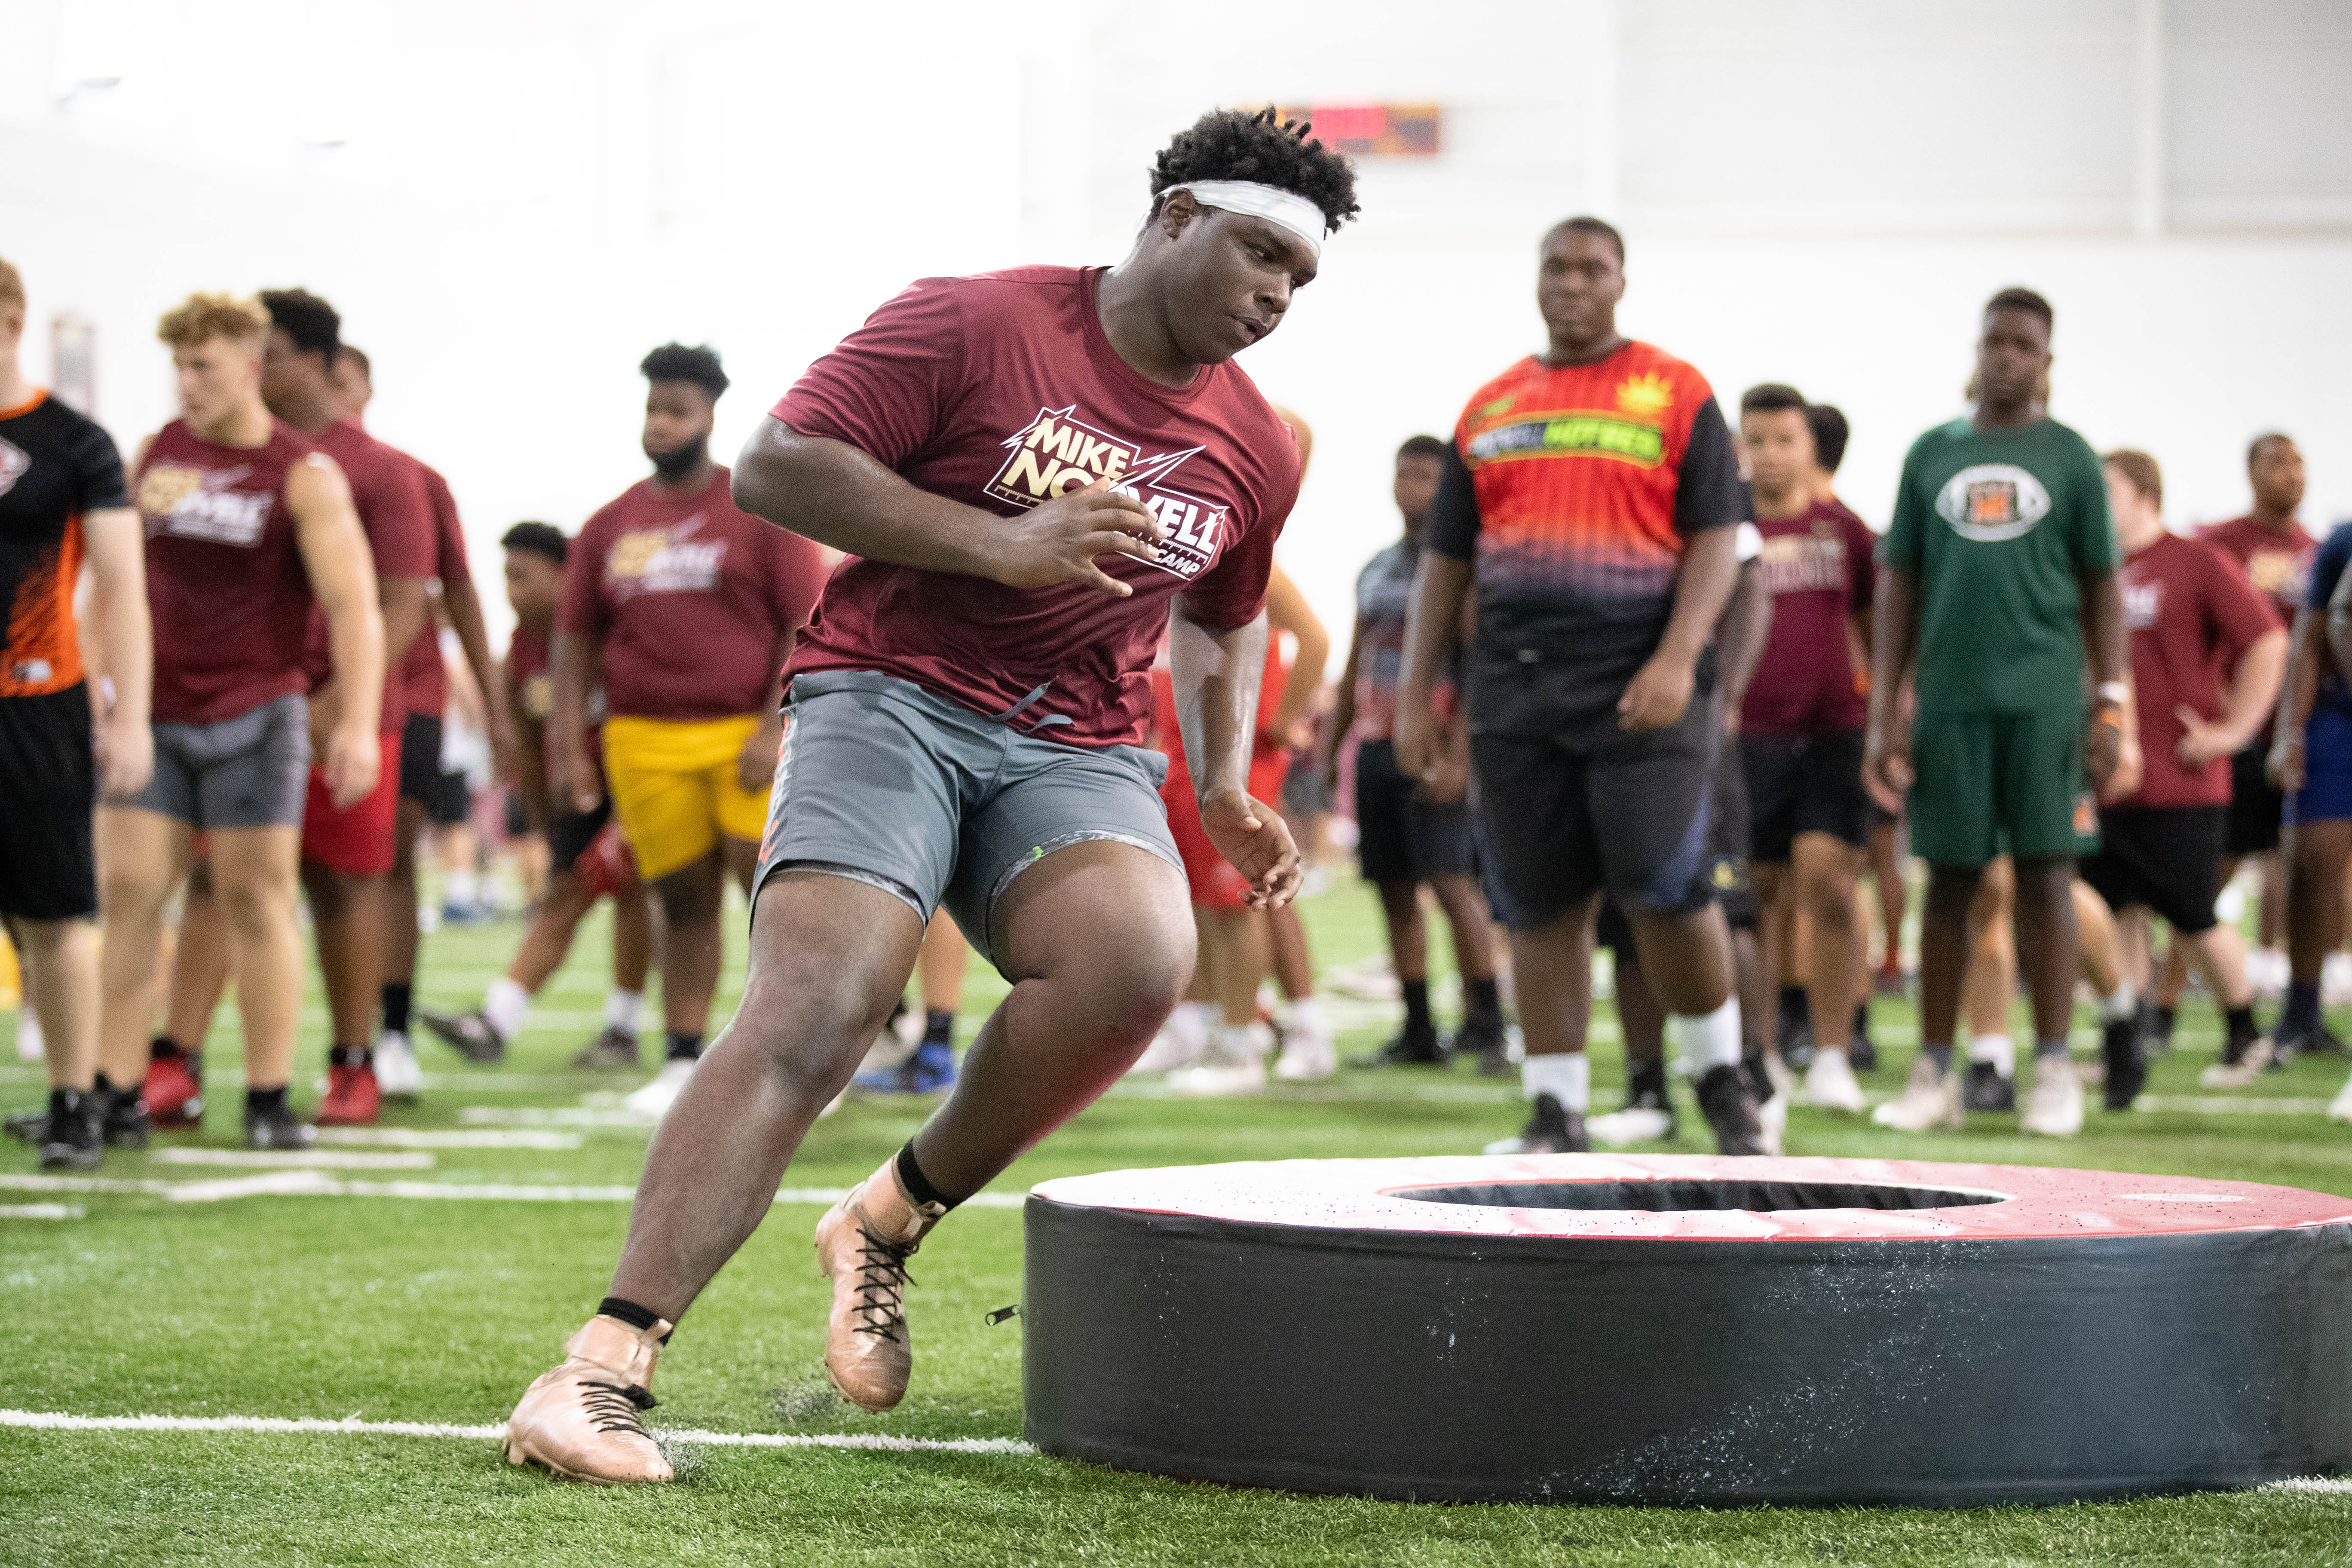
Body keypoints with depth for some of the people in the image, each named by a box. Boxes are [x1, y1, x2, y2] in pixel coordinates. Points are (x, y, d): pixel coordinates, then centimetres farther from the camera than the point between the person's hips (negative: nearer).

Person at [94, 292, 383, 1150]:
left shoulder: (305, 478, -6)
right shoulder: (156, 451, 8)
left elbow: (354, 606, -12)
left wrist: (357, 723, -23)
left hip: (256, 719, -3)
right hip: (153, 720, 4)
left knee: (257, 898, 0)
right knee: (125, 891, -4)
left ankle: (269, 1100, 6)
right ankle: (114, 1094, -1)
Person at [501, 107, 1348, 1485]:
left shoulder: (1257, 451, 14)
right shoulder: (974, 325, -4)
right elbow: (775, 466, -9)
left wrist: (1227, 783, 17)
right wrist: (998, 545, -16)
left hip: (1078, 753, 4)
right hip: (892, 700, -4)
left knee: (1141, 959, -29)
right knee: (816, 1008, -25)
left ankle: (892, 1224, -7)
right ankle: (609, 1363, -26)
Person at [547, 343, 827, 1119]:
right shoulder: (611, 526, 13)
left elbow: (808, 627, -2)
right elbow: (577, 639, 15)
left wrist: (777, 728, -12)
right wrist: (569, 744, 6)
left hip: (749, 736, -3)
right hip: (646, 739, 3)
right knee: (684, 902, 5)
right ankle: (683, 1063, 9)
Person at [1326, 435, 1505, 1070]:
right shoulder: (1376, 571, 18)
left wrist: (1457, 755, -20)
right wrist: (1331, 750, 20)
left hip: (1435, 747, -7)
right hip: (1376, 745, 7)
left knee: (1453, 884, -14)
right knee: (1395, 893, 5)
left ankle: (1484, 1023, -10)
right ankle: (1418, 1030, 10)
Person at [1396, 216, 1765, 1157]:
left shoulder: (1677, 396, 5)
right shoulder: (1489, 410, 16)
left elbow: (1715, 543, -2)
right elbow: (1445, 559, 17)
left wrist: (1678, 661, -16)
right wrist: (1416, 693, 10)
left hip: (1642, 688, -4)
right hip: (1515, 688, 4)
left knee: (1663, 887, -12)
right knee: (1540, 905, 3)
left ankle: (1720, 1077, 9)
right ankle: (1557, 1114, 8)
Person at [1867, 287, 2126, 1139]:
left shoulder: (2069, 456, 7)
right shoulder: (1933, 453, 11)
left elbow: (2101, 587, 6)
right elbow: (1898, 587, 12)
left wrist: (2111, 705, -3)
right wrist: (1883, 711, 5)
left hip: (2045, 700, -1)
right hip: (1950, 700, 2)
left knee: (2045, 875, -2)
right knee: (1949, 881, 4)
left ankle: (2053, 1070, 2)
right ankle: (1935, 1072, 8)